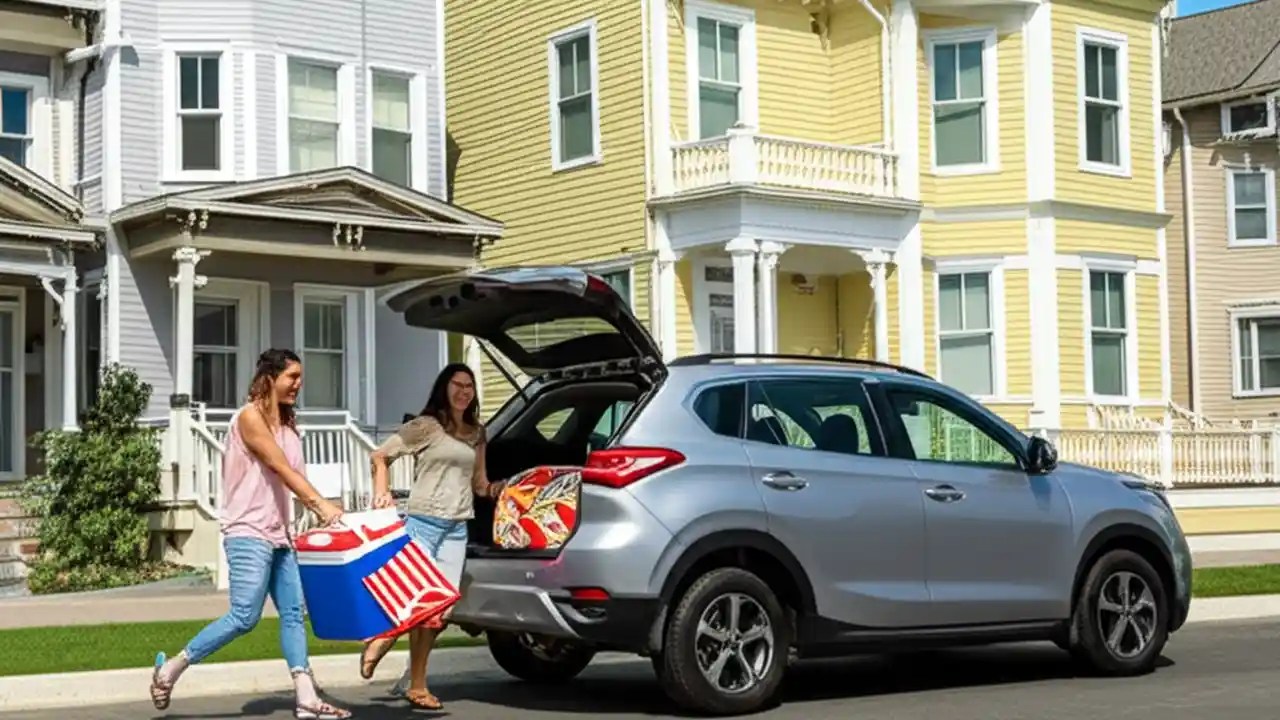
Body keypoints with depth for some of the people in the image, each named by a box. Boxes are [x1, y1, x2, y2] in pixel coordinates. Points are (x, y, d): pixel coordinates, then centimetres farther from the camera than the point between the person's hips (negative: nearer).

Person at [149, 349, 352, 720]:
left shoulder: (287, 423, 15)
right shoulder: (250, 416, -9)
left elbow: (294, 476, 9)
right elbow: (280, 467, -18)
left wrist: (320, 510, -6)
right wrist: (320, 503, -27)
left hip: (278, 533, 8)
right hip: (248, 532, -8)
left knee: (293, 612, 2)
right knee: (244, 616, -12)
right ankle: (170, 668, 2)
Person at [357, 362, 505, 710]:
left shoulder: (476, 434, 16)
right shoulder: (425, 426, -1)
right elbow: (381, 455, 1)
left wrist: (495, 489, 1)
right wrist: (382, 492, -12)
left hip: (457, 528, 5)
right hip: (422, 521, -5)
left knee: (441, 609, 3)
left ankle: (416, 684, 13)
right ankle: (382, 639, 18)